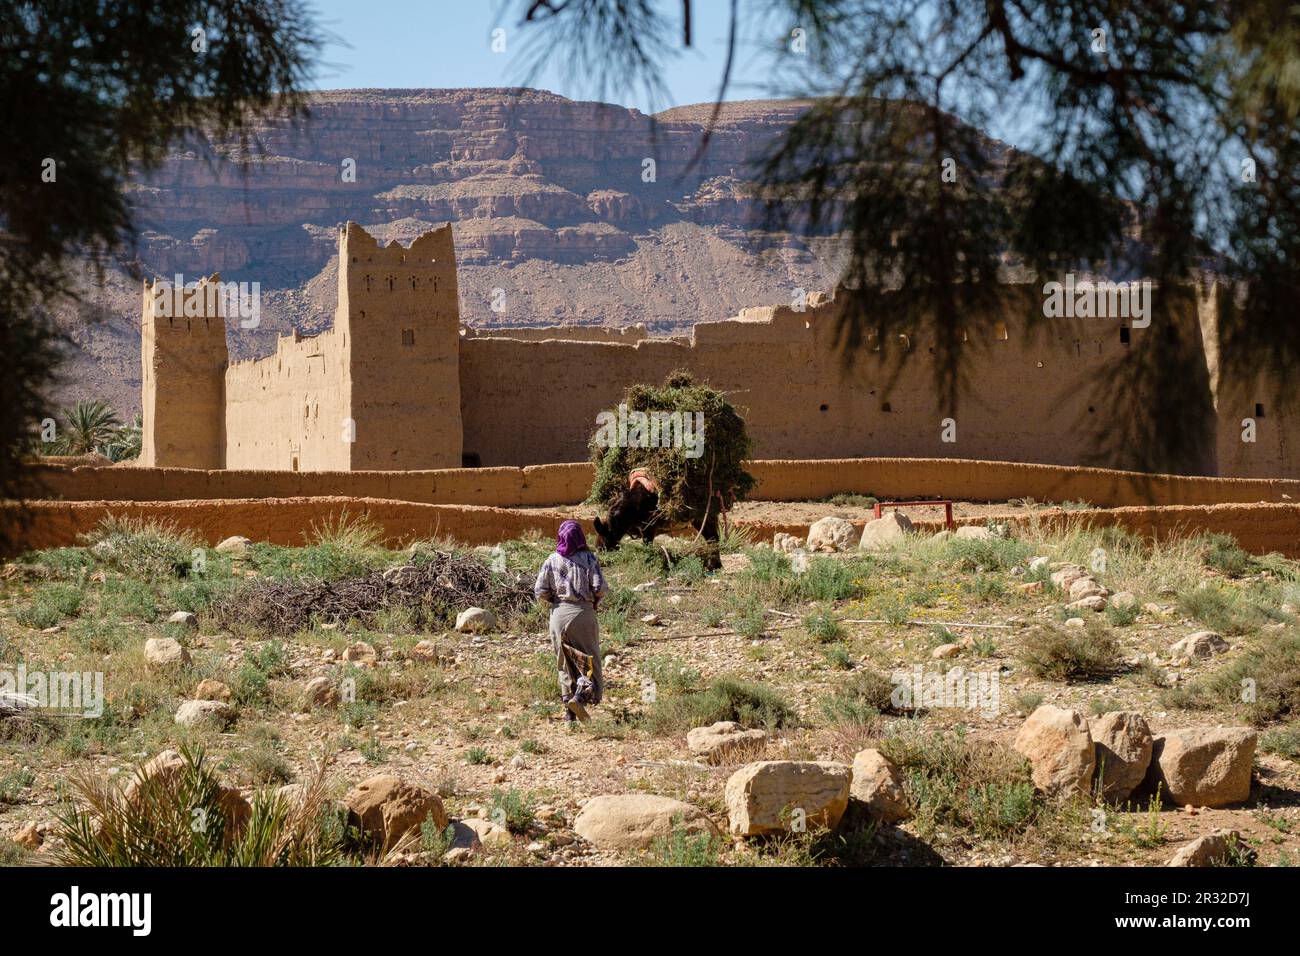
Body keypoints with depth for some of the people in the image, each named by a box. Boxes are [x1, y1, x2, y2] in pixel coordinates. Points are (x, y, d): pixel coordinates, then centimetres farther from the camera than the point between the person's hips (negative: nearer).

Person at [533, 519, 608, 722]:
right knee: (588, 660, 5)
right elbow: (600, 588, -12)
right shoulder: (588, 559, -6)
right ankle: (580, 696, -20)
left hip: (559, 614, 2)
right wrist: (595, 602, 8)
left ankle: (569, 711, 12)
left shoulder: (552, 560, -2)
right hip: (583, 614, -2)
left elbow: (540, 591, -3)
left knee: (565, 661, 12)